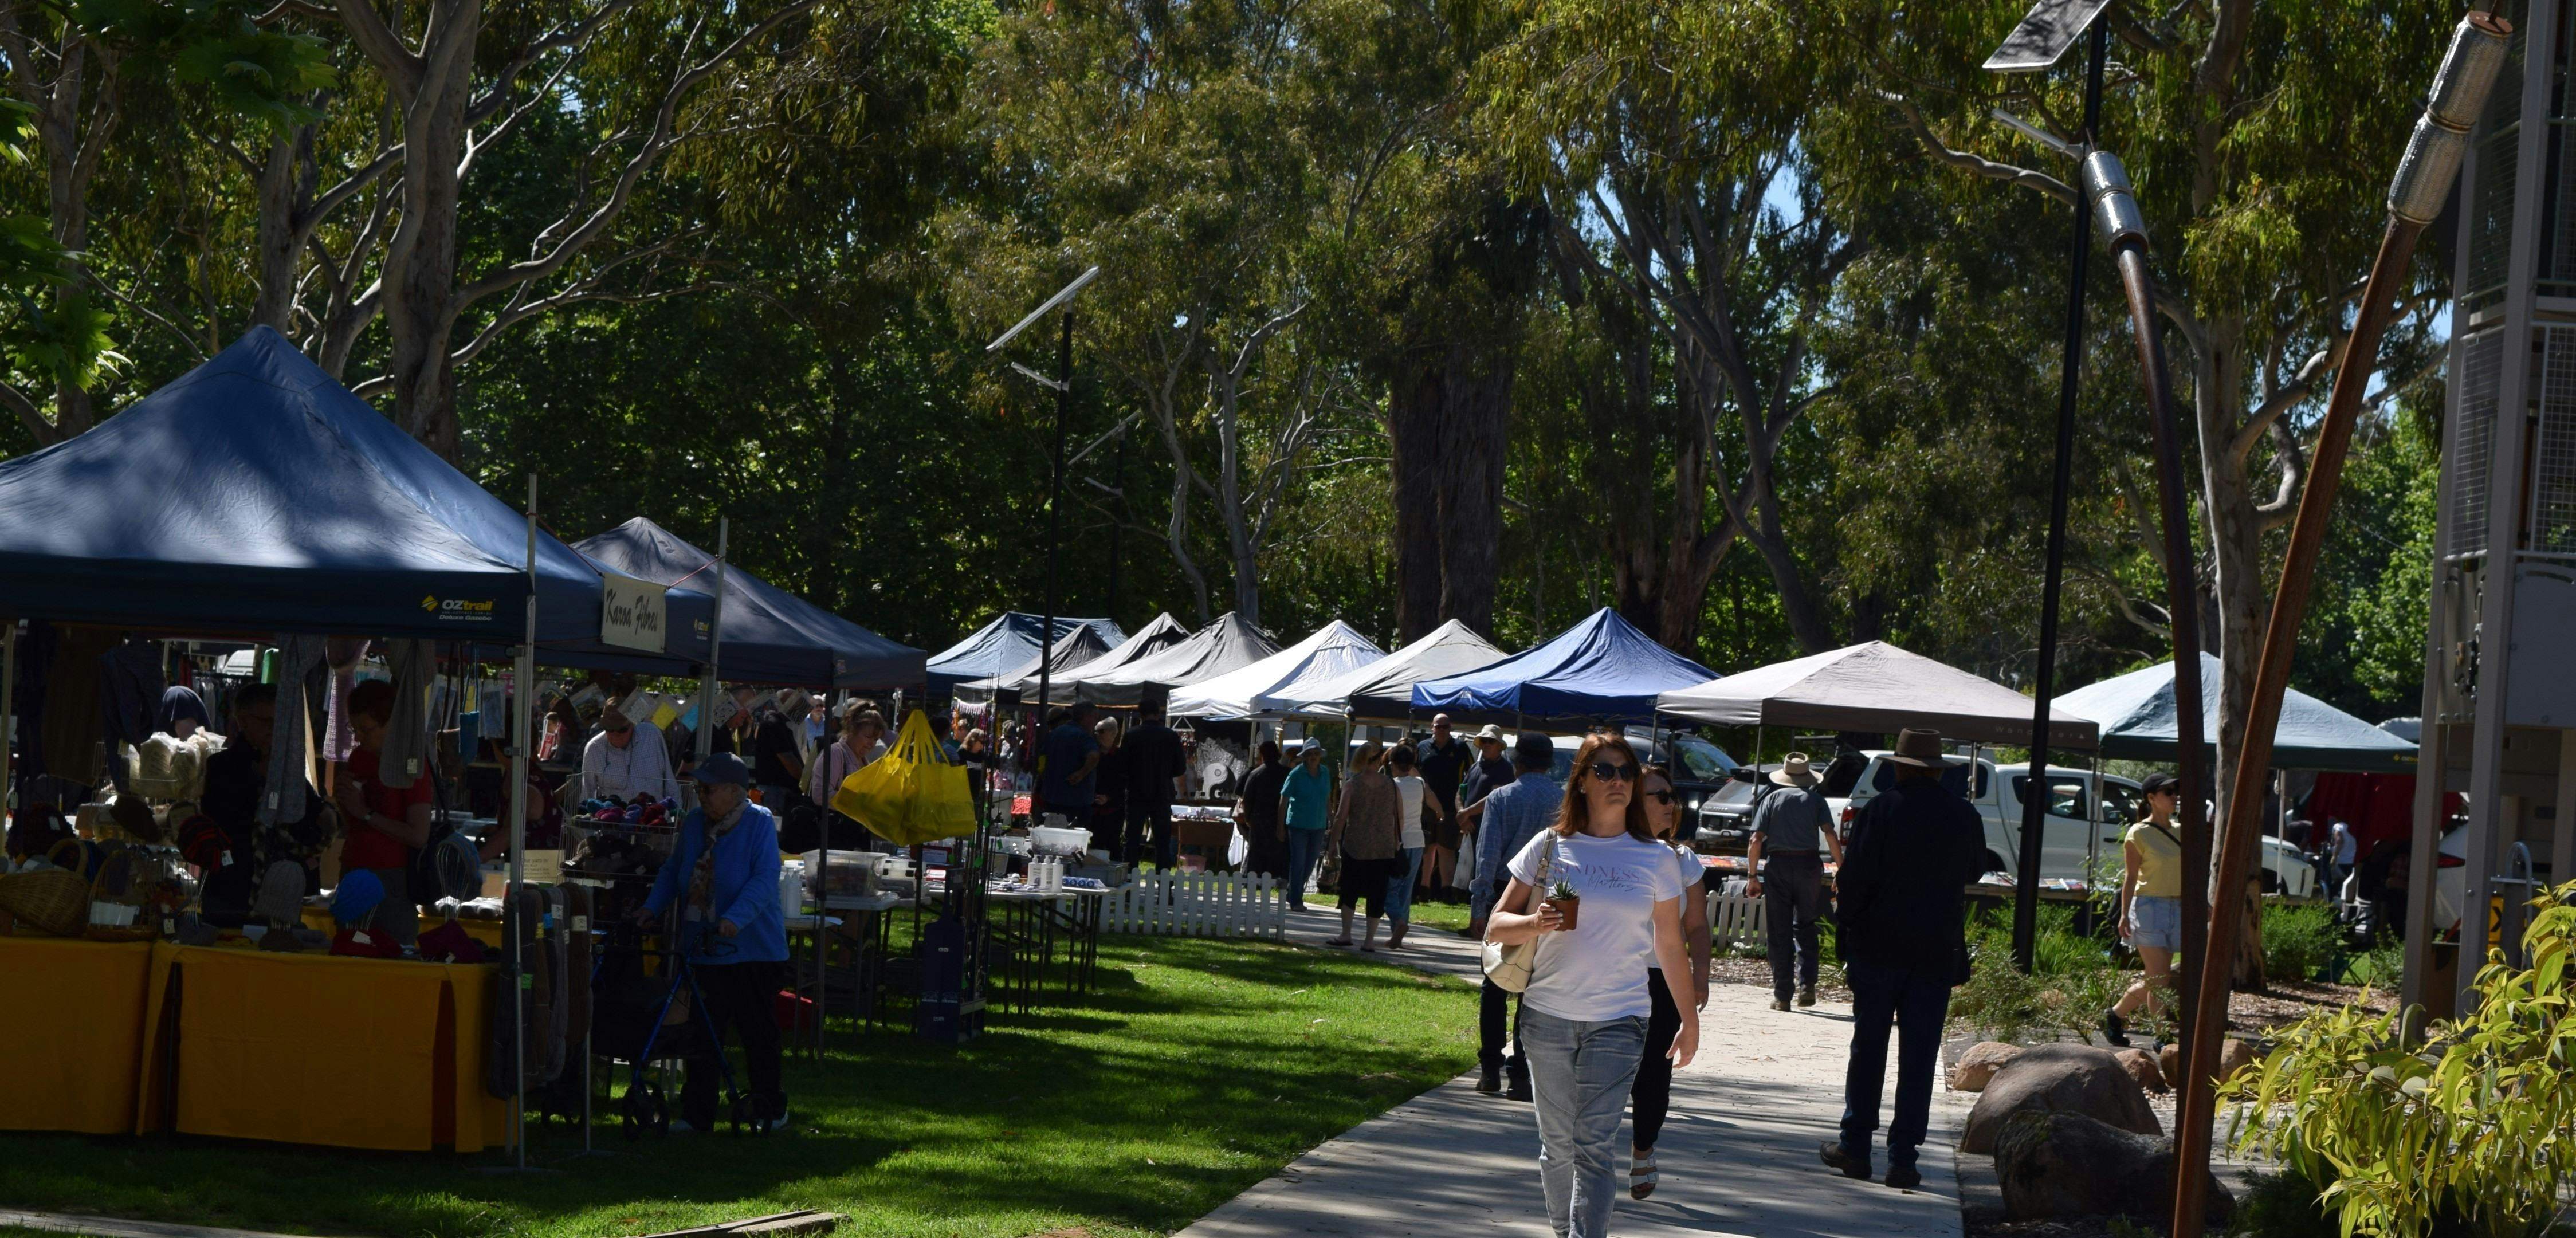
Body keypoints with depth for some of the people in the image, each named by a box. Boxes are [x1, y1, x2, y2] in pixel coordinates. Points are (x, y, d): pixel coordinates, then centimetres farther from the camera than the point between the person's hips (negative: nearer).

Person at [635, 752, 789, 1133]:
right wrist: (652, 906, 4)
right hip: (703, 950, 5)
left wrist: (737, 918, -31)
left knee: (758, 1033, 5)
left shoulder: (760, 823, -9)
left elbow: (765, 878, -19)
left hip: (751, 948, -5)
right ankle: (697, 1113, 9)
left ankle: (770, 1110, 18)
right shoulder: (694, 822, 9)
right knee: (702, 1034, 5)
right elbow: (673, 871, 19)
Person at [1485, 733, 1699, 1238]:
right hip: (1548, 1016, 1)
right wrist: (1535, 923, -17)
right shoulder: (1549, 847, 3)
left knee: (1596, 1146, -12)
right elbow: (1496, 926, 4)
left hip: (1619, 1020, -1)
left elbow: (1670, 946, 12)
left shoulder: (1655, 858, 4)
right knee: (1557, 1144, 9)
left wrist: (1690, 1017, 15)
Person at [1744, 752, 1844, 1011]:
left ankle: (1781, 996, 3)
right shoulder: (1815, 800, 8)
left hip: (1778, 866, 0)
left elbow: (1756, 841, 1)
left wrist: (1753, 876, 4)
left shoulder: (1772, 799, 8)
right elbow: (1830, 835, -6)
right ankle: (1807, 984, -1)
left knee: (1779, 933, 4)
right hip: (1809, 865, 0)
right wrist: (1842, 869, -4)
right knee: (1805, 928, 15)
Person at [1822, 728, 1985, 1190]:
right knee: (1919, 1056, 4)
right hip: (1939, 952, 2)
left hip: (1879, 945, -2)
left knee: (1868, 1047, 9)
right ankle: (1903, 1157, 2)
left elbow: (1853, 878, -11)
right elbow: (1973, 870, 17)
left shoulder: (1881, 810, -9)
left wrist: (1848, 934, 1)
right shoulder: (1965, 817, 1)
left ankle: (1856, 1146, 12)